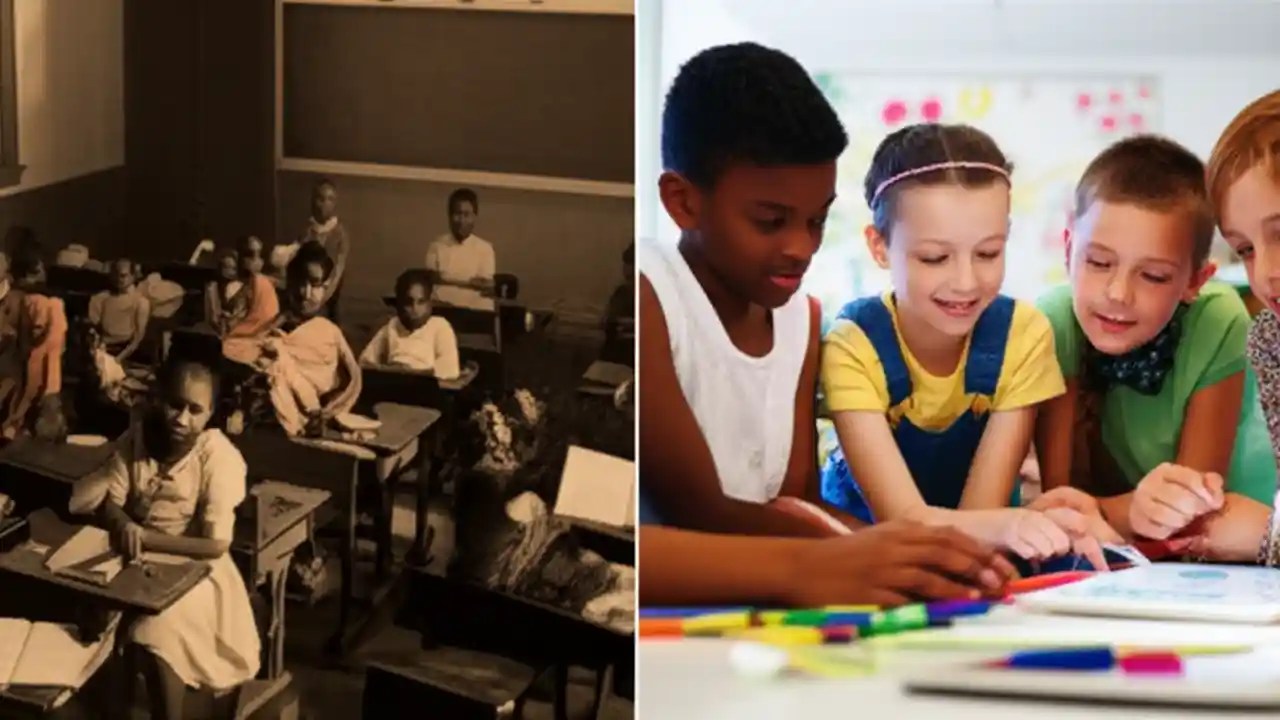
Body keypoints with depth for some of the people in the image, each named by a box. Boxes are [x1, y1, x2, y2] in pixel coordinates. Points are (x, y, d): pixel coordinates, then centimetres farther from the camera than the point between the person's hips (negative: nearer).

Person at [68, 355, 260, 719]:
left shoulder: (219, 456, -19)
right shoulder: (137, 436, -4)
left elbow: (216, 546, -22)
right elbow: (108, 503, -1)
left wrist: (143, 536, -23)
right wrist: (123, 526, -25)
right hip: (136, 563, 5)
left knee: (156, 630, -30)